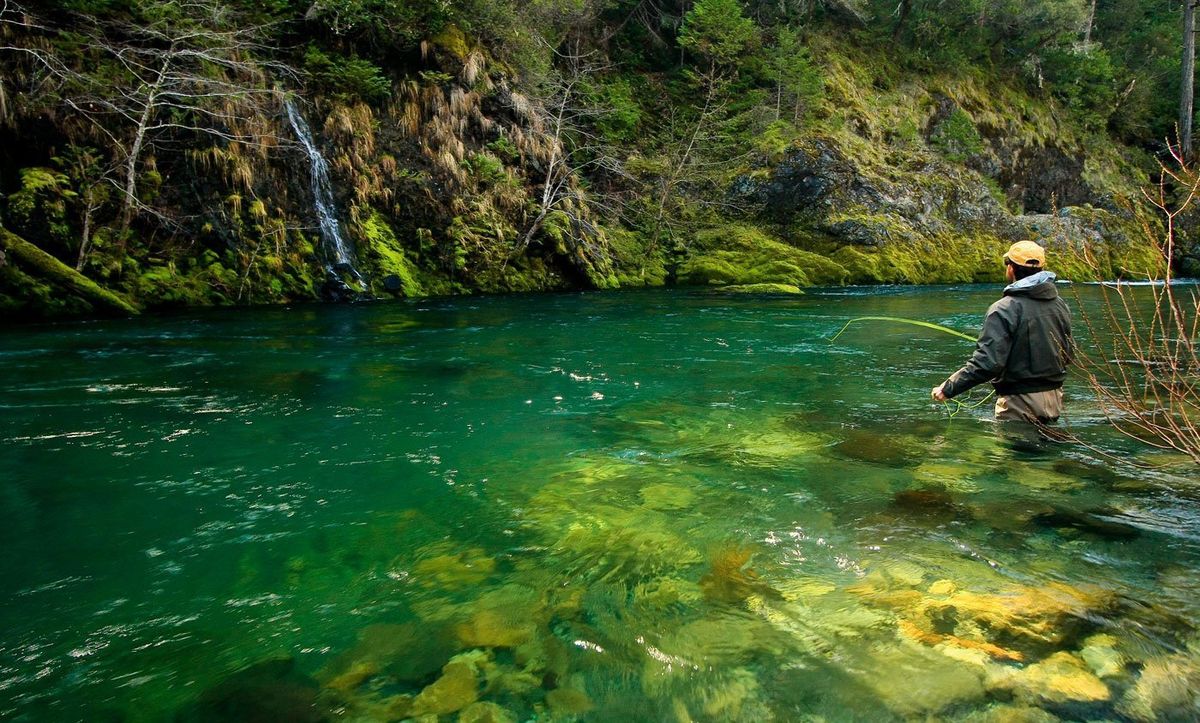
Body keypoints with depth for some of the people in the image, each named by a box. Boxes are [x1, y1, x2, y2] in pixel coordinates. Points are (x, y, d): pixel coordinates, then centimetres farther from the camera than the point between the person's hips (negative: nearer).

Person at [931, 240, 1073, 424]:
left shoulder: (1004, 309, -20)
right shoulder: (1060, 305, 4)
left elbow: (988, 362, -27)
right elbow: (1067, 355, 14)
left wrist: (948, 388, -20)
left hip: (1019, 404, -7)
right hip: (1054, 398, 7)